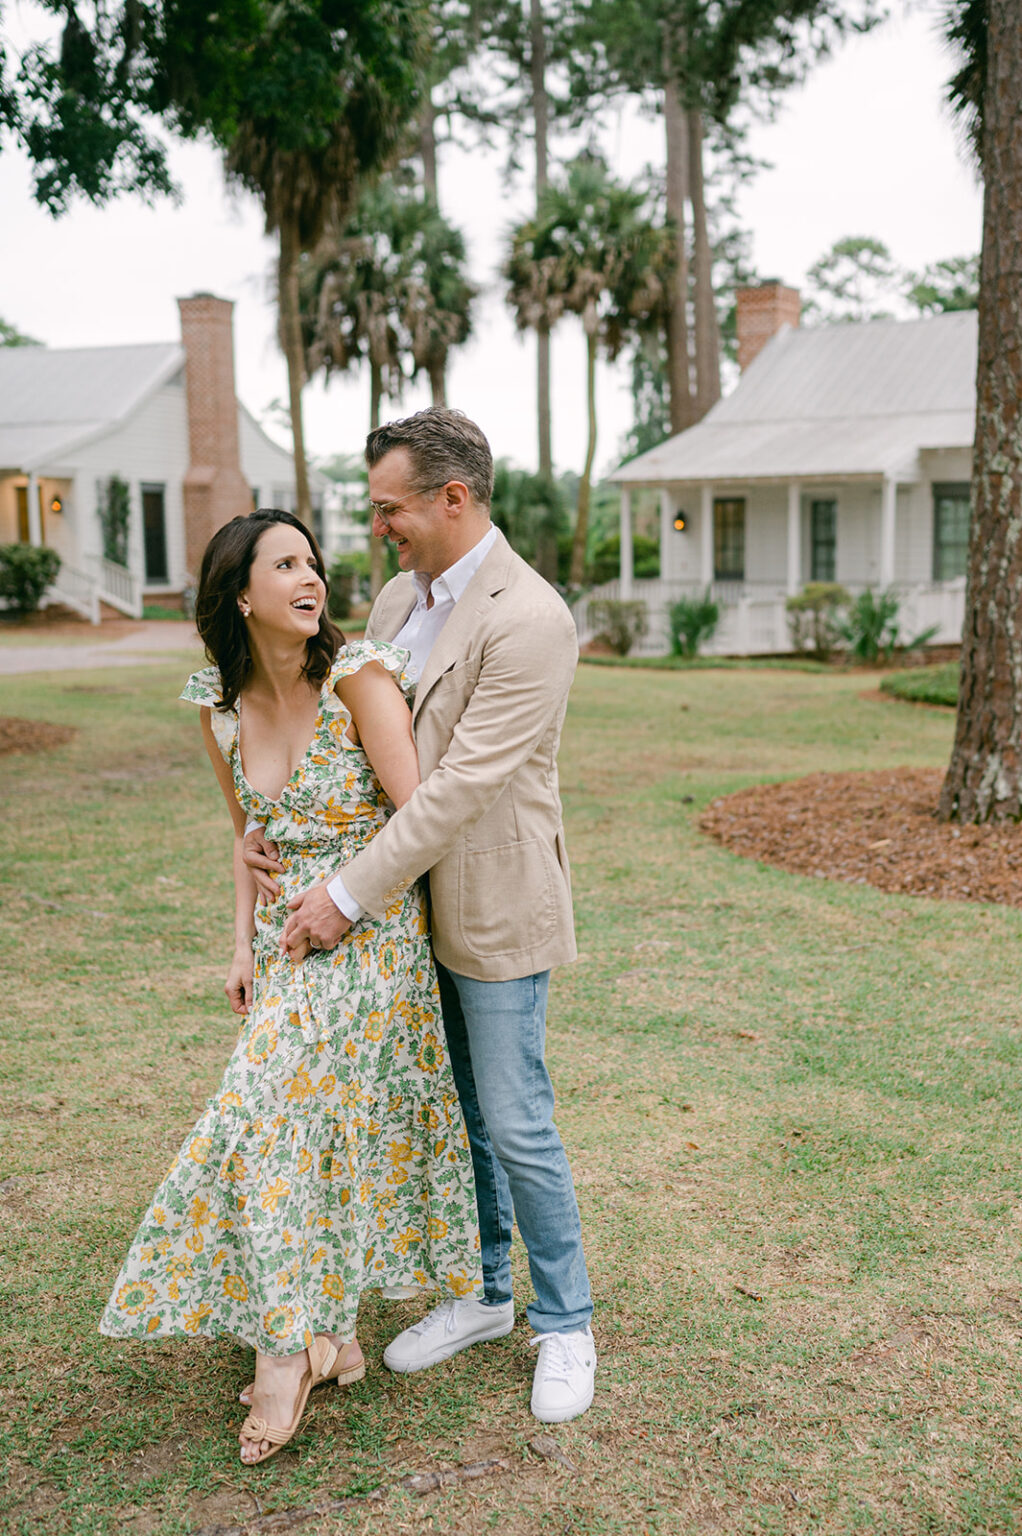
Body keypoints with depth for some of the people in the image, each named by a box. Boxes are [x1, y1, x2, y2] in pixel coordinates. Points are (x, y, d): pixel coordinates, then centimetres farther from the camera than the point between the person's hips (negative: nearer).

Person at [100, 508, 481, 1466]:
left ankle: (288, 1344, 9)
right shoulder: (220, 706, 3)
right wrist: (243, 945, 8)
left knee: (281, 1117, -9)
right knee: (312, 1131, 10)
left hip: (368, 936, -6)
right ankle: (333, 1340, 25)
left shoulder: (359, 676, -14)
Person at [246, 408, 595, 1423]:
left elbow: (462, 784, -24)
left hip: (494, 912, -8)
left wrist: (351, 894, -22)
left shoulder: (530, 622, -21)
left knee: (516, 1126, 2)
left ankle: (565, 1326, 23)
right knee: (452, 1116, 18)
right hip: (416, 904, 8)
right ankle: (483, 1295, 36)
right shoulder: (397, 600, 7)